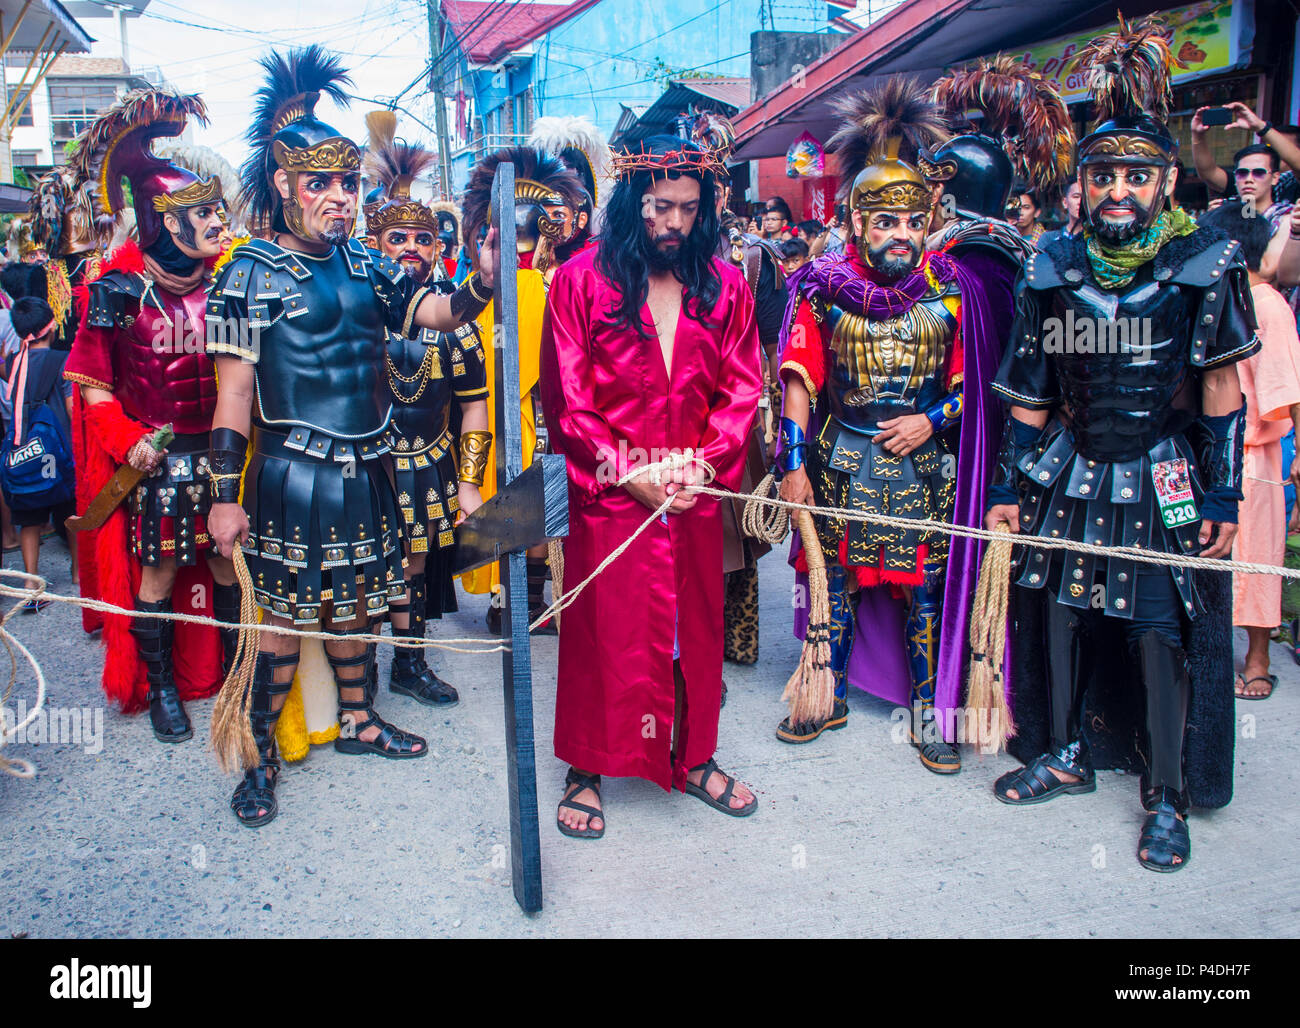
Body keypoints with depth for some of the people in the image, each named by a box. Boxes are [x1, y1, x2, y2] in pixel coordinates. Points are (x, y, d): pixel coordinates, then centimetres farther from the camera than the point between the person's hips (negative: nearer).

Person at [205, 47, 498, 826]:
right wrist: (226, 496, -12)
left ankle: (358, 720, 35)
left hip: (367, 469, 6)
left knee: (354, 601, 18)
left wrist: (484, 283, -20)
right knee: (283, 614, 2)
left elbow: (442, 314, 3)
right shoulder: (253, 273, -9)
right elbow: (234, 390, -11)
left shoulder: (368, 267, 7)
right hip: (293, 473, -6)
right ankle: (261, 755, 16)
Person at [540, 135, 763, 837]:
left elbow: (742, 390, 5)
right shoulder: (581, 280, -3)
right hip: (608, 493, -3)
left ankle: (694, 760, 29)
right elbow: (566, 397, -5)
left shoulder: (724, 286, 6)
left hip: (694, 493, 3)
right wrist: (628, 473, -11)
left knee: (696, 625, 11)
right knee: (603, 630, 3)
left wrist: (703, 466, -8)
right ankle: (586, 772, 19)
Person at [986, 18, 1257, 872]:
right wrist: (1011, 484, 5)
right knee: (1057, 614, 9)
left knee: (1163, 634, -1)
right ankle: (1066, 756, 30)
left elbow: (1222, 390, -3)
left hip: (1166, 484, -3)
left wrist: (1223, 493, -5)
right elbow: (1030, 394, 6)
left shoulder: (1205, 267, -6)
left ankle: (1167, 799, 15)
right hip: (1070, 476, 3)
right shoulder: (1053, 273, 1)